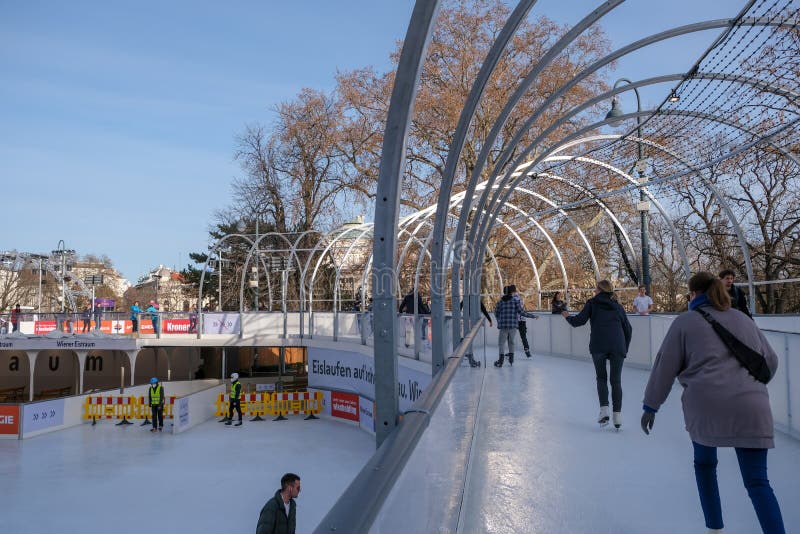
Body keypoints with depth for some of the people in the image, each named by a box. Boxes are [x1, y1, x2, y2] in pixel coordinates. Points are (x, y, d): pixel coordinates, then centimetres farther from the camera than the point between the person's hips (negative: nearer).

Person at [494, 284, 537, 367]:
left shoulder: (500, 301, 3)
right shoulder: (516, 300, -2)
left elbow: (496, 313, 8)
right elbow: (521, 312, -6)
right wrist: (533, 316, 3)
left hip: (503, 325, 0)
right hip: (513, 325, 0)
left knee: (501, 342, 3)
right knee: (511, 341, 16)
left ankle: (501, 360, -5)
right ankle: (511, 359, 18)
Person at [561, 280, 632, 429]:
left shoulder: (592, 303, 10)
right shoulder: (618, 307, 19)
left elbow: (579, 321, 5)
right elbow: (628, 329, 17)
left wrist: (568, 317, 25)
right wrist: (625, 348, 25)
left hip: (598, 346, -2)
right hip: (617, 346, 2)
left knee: (601, 378, 12)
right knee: (616, 380, 9)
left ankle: (604, 410, -2)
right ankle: (617, 415, 3)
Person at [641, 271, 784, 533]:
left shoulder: (685, 322, 5)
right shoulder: (743, 319, 17)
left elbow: (665, 367, 3)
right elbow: (770, 361, 24)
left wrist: (651, 406, 11)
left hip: (705, 406, -2)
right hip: (751, 408, 2)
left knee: (704, 464, 22)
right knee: (757, 481, 3)